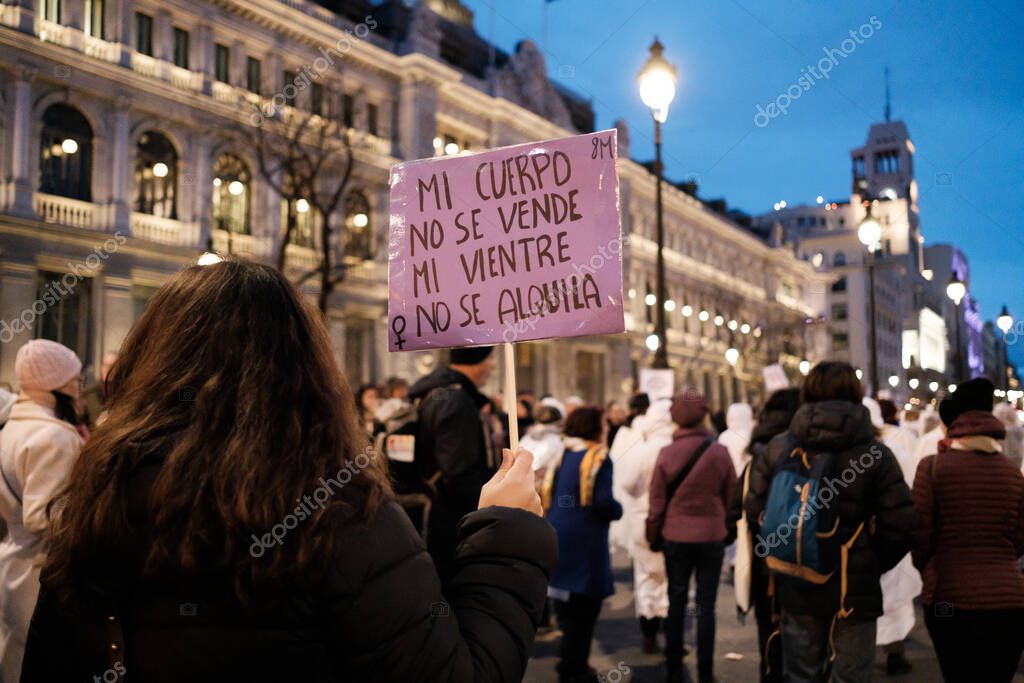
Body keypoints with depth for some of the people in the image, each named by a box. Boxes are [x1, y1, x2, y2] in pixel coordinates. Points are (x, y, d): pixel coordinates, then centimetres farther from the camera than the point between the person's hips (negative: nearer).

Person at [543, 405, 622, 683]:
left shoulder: (562, 456, 7)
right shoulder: (598, 458, -13)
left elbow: (547, 496, 10)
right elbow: (604, 503, -20)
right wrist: (618, 509, -1)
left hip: (556, 539, 7)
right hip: (585, 544, -7)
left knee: (567, 610, 17)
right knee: (583, 610, 3)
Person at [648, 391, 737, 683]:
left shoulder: (666, 454, -9)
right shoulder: (720, 453, -10)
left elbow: (656, 502, -3)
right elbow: (732, 497, -1)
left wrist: (652, 534, 10)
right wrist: (727, 530, 14)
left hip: (676, 538, 1)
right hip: (712, 537, -1)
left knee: (676, 603, 12)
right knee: (706, 606, 8)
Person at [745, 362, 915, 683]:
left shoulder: (779, 448, -3)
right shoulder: (875, 454, -8)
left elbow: (754, 509, -1)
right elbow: (901, 525, -11)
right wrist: (875, 564, 6)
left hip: (796, 587, 2)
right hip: (855, 589, -2)